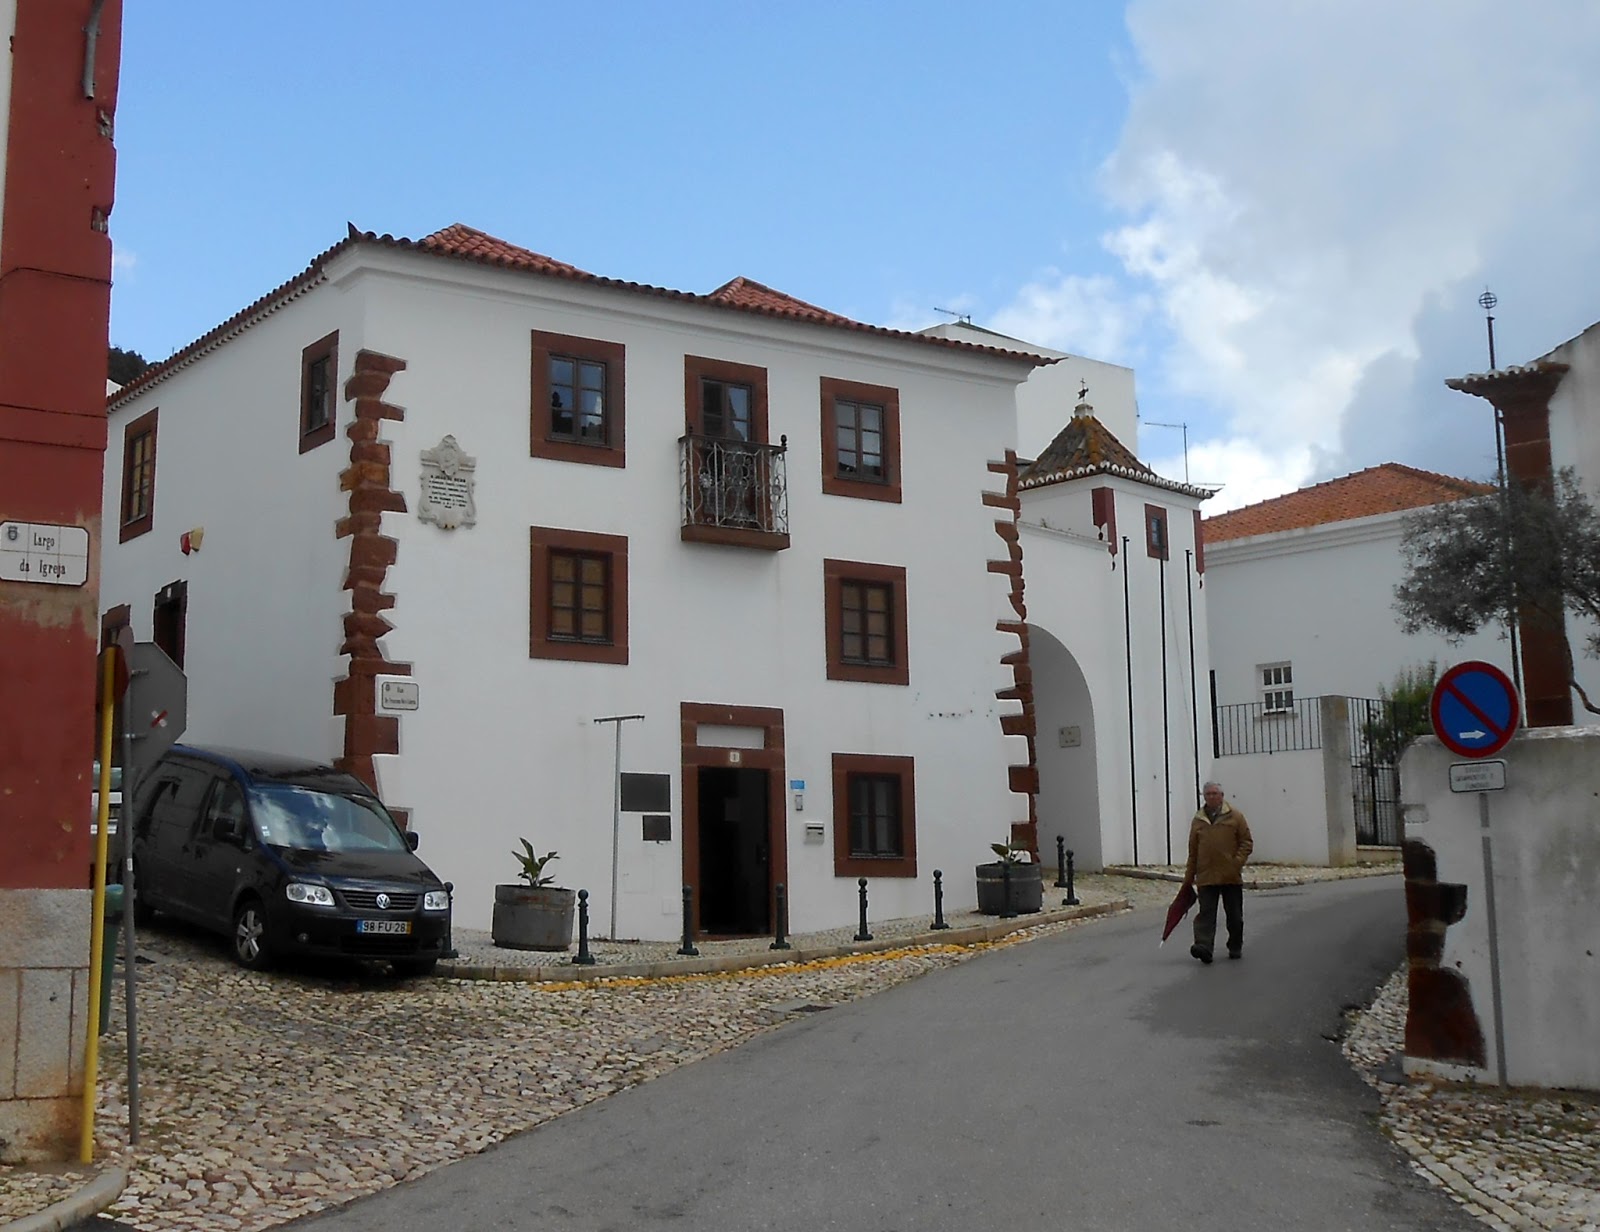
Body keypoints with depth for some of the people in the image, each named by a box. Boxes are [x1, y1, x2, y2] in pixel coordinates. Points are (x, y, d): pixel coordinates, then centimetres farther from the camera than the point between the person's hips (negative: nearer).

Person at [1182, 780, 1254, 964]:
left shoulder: (1235, 816, 3)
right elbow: (1193, 851, 12)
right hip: (1205, 877, 1)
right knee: (1205, 913, -10)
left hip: (1231, 876, -1)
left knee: (1234, 915, 8)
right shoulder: (1198, 820, 9)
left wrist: (1238, 862, -12)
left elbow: (1247, 842, 2)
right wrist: (1189, 876, 10)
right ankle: (1204, 946, -19)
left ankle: (1235, 947, 24)